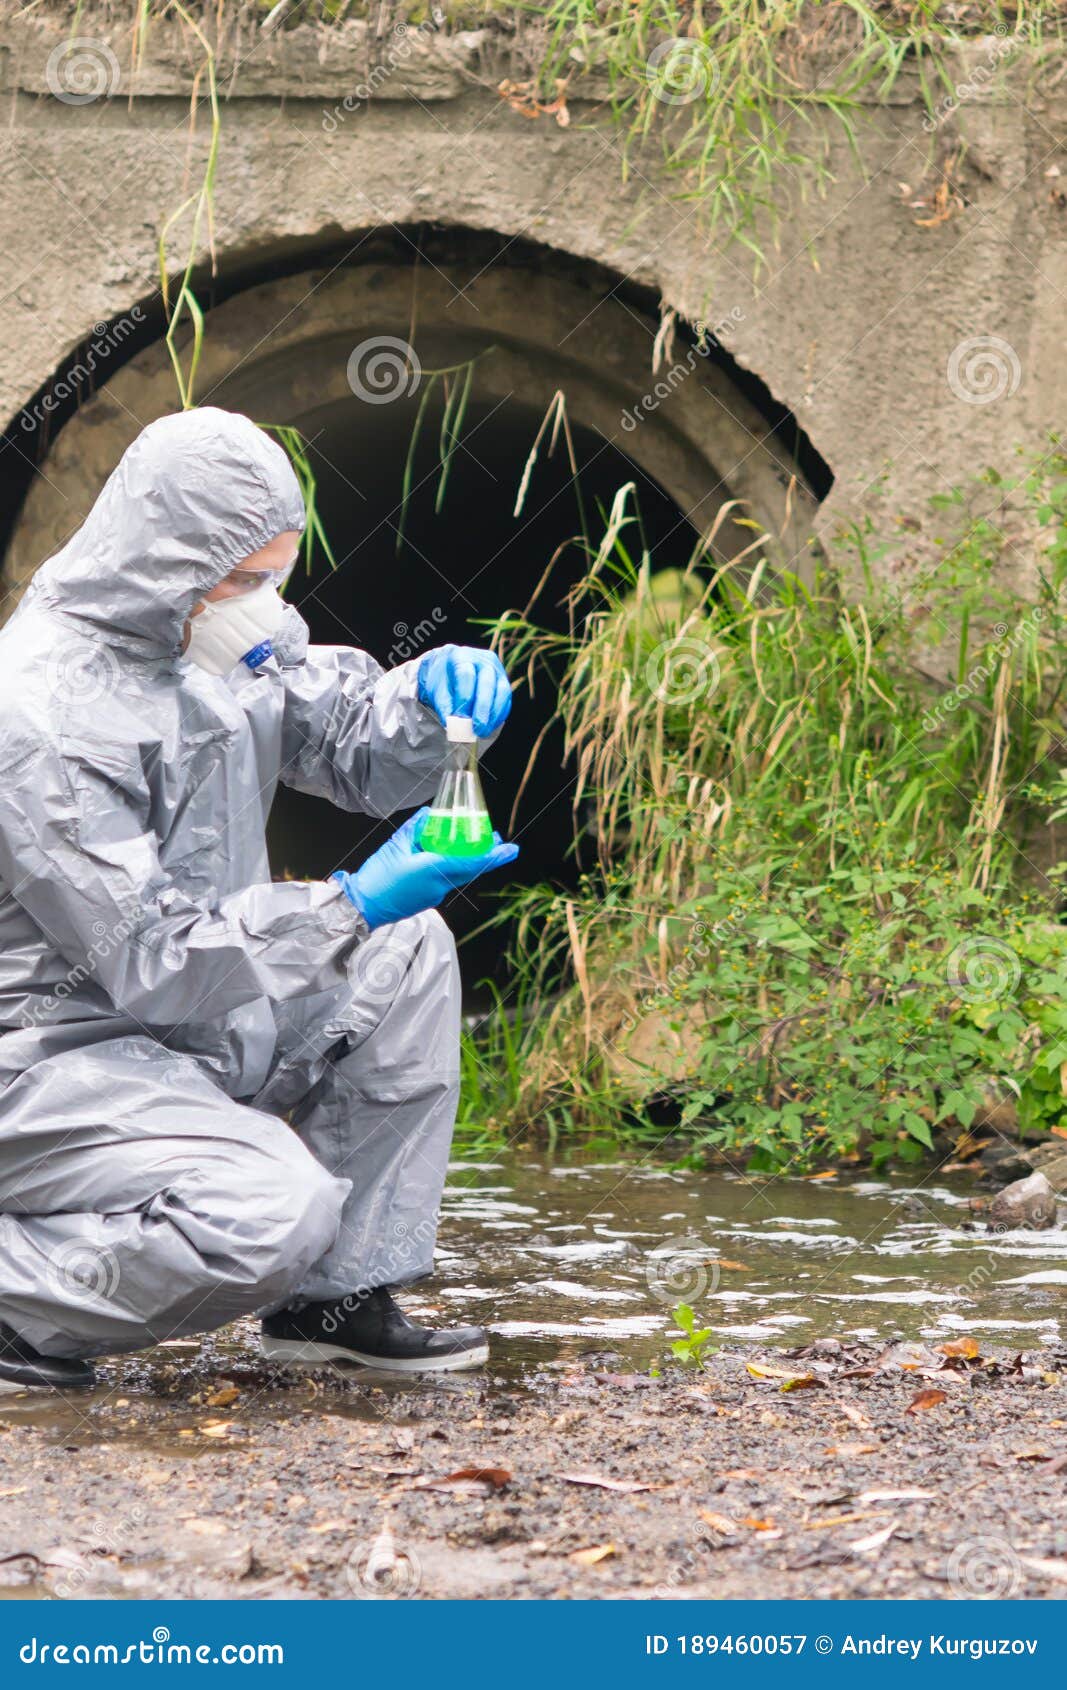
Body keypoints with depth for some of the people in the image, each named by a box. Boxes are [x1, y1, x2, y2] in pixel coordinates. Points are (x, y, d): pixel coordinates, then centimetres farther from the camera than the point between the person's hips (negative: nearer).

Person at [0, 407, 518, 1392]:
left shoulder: (219, 633, 2)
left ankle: (339, 1298, 6)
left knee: (409, 954, 3)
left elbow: (350, 743, 15)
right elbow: (151, 961, -26)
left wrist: (433, 692, -8)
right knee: (274, 1209, -29)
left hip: (183, 1017, 10)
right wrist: (354, 905, -29)